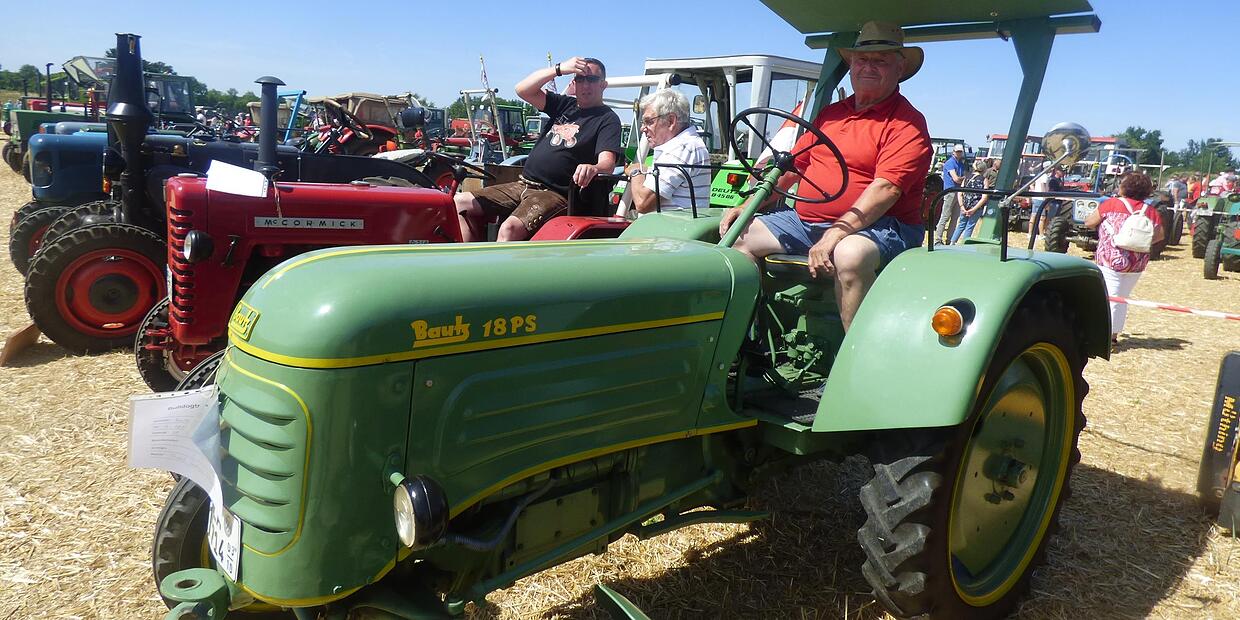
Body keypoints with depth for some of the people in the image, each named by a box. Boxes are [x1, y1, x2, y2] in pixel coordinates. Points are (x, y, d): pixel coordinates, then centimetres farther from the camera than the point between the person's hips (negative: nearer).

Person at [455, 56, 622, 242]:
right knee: (461, 203, 0)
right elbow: (523, 89, 6)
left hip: (555, 195, -8)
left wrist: (593, 168, -41)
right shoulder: (565, 104, 16)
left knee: (510, 228, -33)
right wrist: (560, 68, -4)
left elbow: (608, 163, -16)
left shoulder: (607, 118, -1)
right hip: (522, 185, 8)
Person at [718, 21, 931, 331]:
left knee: (850, 253, -40)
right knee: (739, 235, -4)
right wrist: (748, 206, 13)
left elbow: (886, 189, -17)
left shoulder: (907, 123, -4)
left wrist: (834, 235, -27)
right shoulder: (830, 114, 20)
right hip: (804, 220, 7)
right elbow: (793, 165, 24)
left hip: (877, 225, -7)